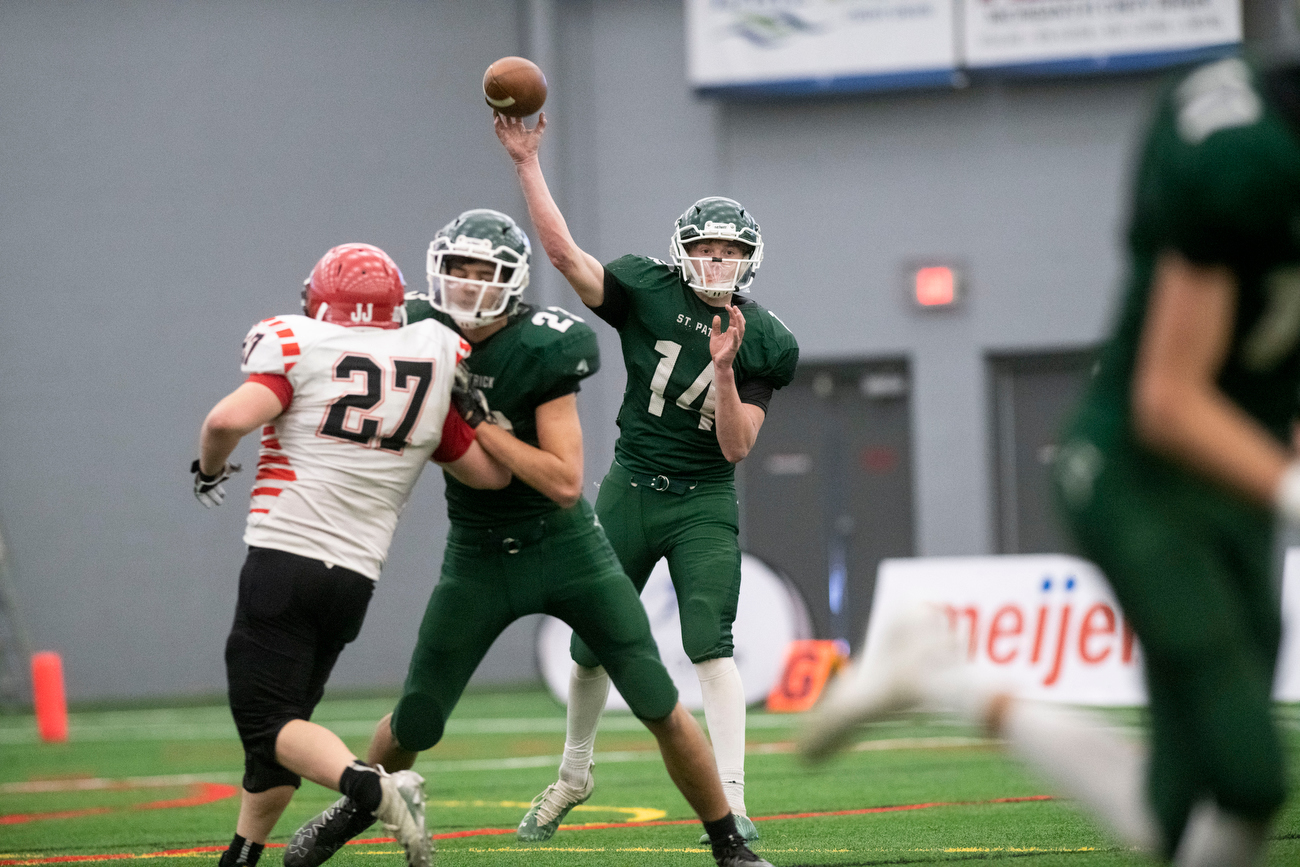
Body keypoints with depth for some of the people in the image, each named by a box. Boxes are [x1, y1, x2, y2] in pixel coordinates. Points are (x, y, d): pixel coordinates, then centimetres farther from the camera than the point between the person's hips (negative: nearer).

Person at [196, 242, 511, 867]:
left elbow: (228, 420, -16)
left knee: (270, 722, -6)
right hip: (356, 576, 5)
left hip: (285, 554, -5)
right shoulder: (431, 364, 10)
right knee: (283, 715, 19)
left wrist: (210, 466, 4)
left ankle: (375, 788, -30)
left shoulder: (302, 347, -3)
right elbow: (492, 474, 15)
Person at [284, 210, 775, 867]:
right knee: (414, 725, 4)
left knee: (661, 708, -5)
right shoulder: (423, 332, -7)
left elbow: (565, 484, -23)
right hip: (478, 559, 3)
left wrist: (476, 427, -25)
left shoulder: (541, 350, -20)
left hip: (565, 548, -3)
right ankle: (359, 807, 34)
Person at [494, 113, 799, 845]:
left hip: (705, 503, -1)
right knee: (594, 641, 9)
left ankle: (730, 799, -16)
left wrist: (724, 369, -24)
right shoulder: (648, 293, -5)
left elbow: (736, 449, -9)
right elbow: (565, 253, -15)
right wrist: (528, 163, -20)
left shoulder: (764, 343, -5)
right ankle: (575, 774, 31)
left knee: (710, 643, -16)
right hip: (633, 488, 2)